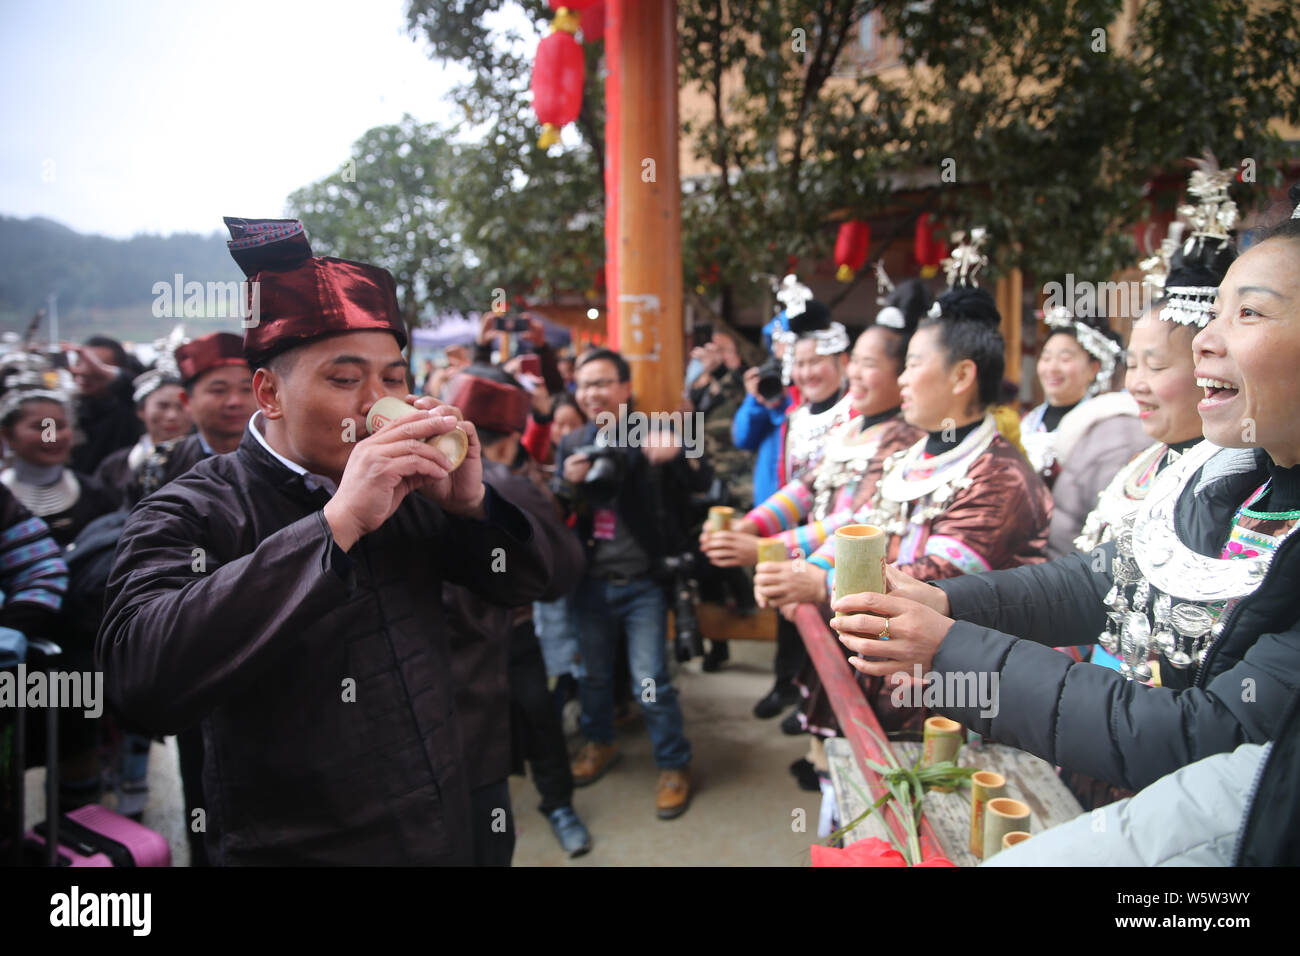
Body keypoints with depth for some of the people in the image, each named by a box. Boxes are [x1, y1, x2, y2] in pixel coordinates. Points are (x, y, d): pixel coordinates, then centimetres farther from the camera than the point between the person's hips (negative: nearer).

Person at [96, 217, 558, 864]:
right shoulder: (191, 514, -16)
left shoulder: (410, 489, -2)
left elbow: (527, 582, 0)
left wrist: (470, 501, -20)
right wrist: (338, 523, -36)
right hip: (293, 846, -5)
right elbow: (138, 678, -33)